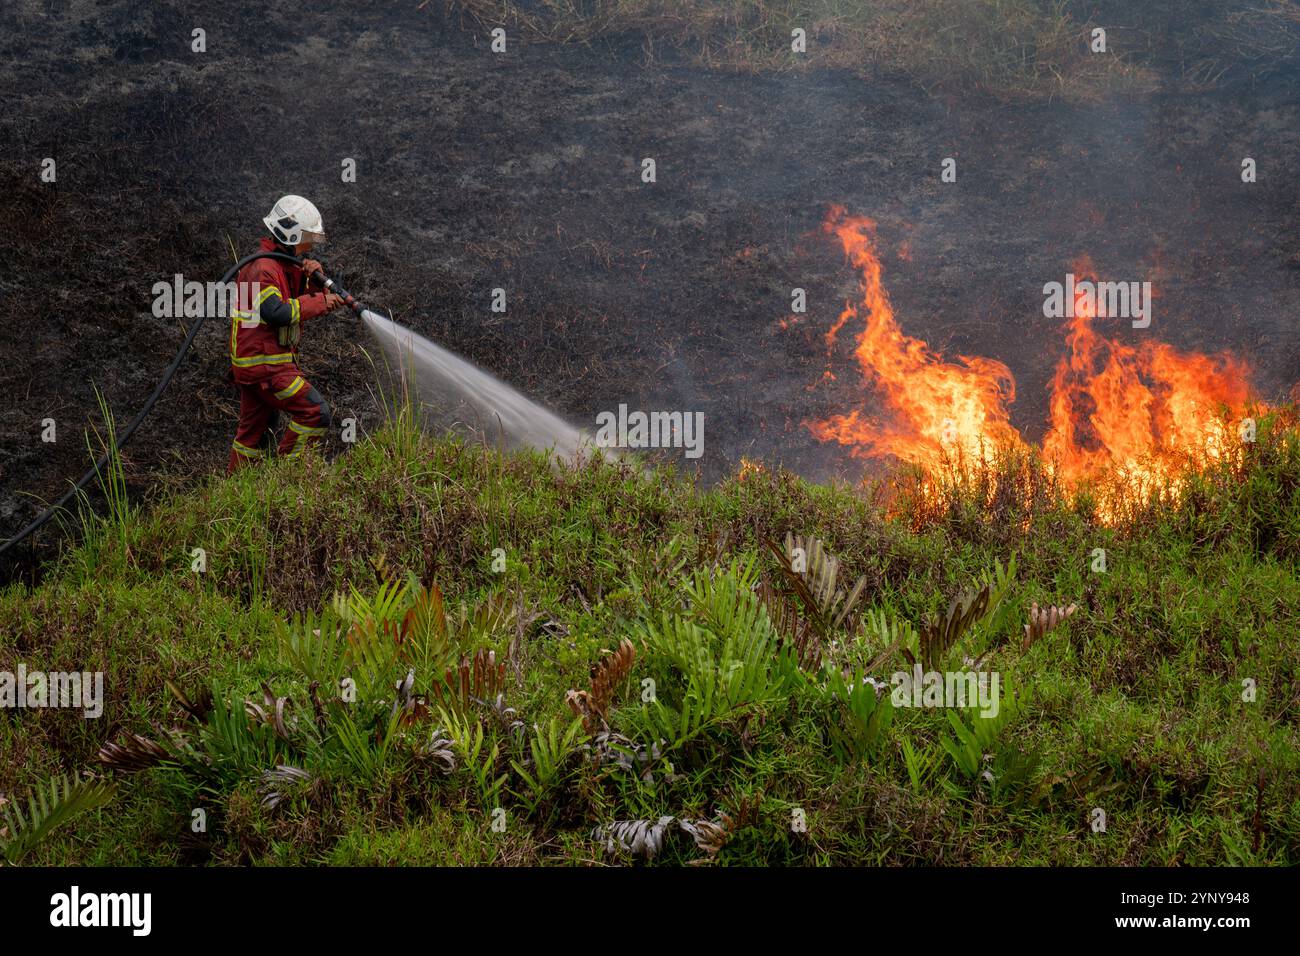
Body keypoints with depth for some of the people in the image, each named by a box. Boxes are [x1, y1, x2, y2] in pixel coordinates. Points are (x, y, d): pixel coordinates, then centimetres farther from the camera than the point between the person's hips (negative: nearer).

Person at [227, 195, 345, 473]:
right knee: (315, 414, -14)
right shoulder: (262, 268, -16)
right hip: (265, 364, -11)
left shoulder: (286, 266, 17)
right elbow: (277, 312, -27)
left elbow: (300, 298, 16)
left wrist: (312, 279, -5)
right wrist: (320, 302, -21)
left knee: (255, 430, 17)